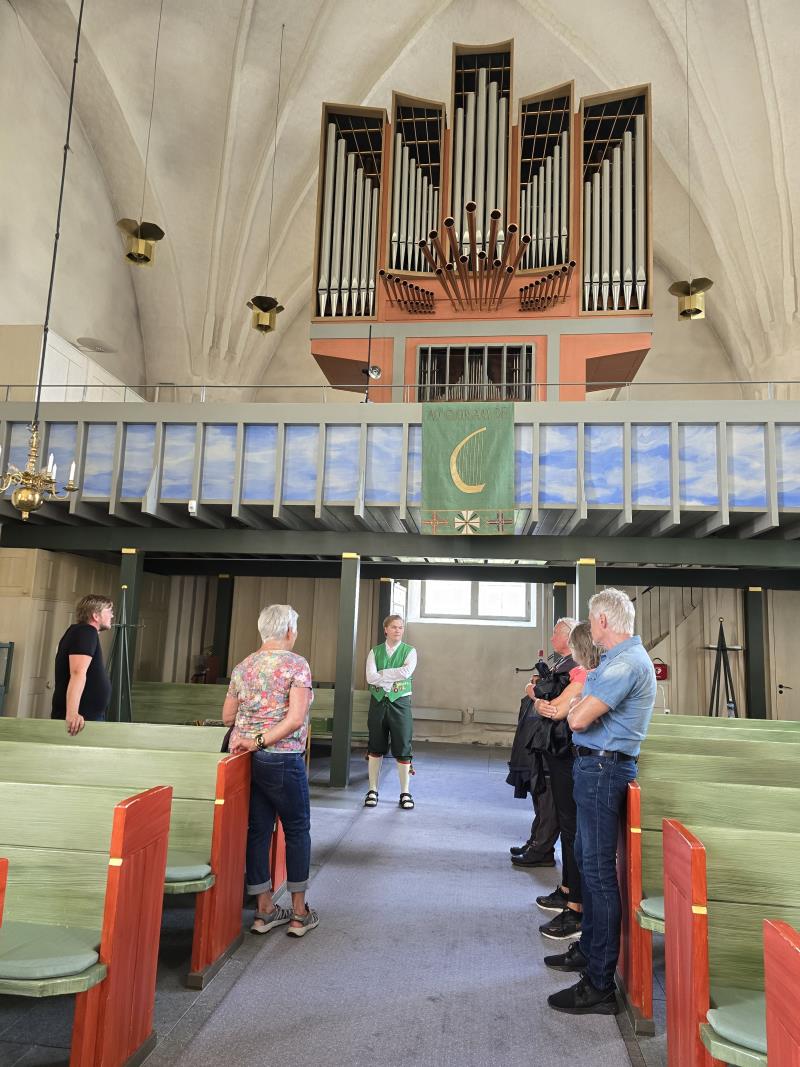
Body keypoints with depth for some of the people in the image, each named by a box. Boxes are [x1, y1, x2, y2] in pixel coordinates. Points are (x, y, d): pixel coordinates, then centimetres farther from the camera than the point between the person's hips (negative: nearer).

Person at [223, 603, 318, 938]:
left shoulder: (242, 667, 7)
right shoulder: (296, 665, -10)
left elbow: (227, 716, 14)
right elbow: (296, 719, -20)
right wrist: (262, 741, -14)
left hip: (246, 758, 6)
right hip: (282, 760, -6)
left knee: (258, 829, 14)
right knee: (297, 830, 10)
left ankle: (264, 910, 23)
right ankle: (300, 913, 19)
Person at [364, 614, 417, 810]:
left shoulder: (410, 651, 1)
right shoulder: (375, 652, 5)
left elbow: (406, 672, -18)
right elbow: (370, 677, -9)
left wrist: (382, 673, -12)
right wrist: (393, 679, -14)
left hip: (400, 703, -1)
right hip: (378, 702, 2)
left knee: (402, 749, 2)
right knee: (375, 748, 8)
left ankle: (405, 793, 14)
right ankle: (372, 790, 19)